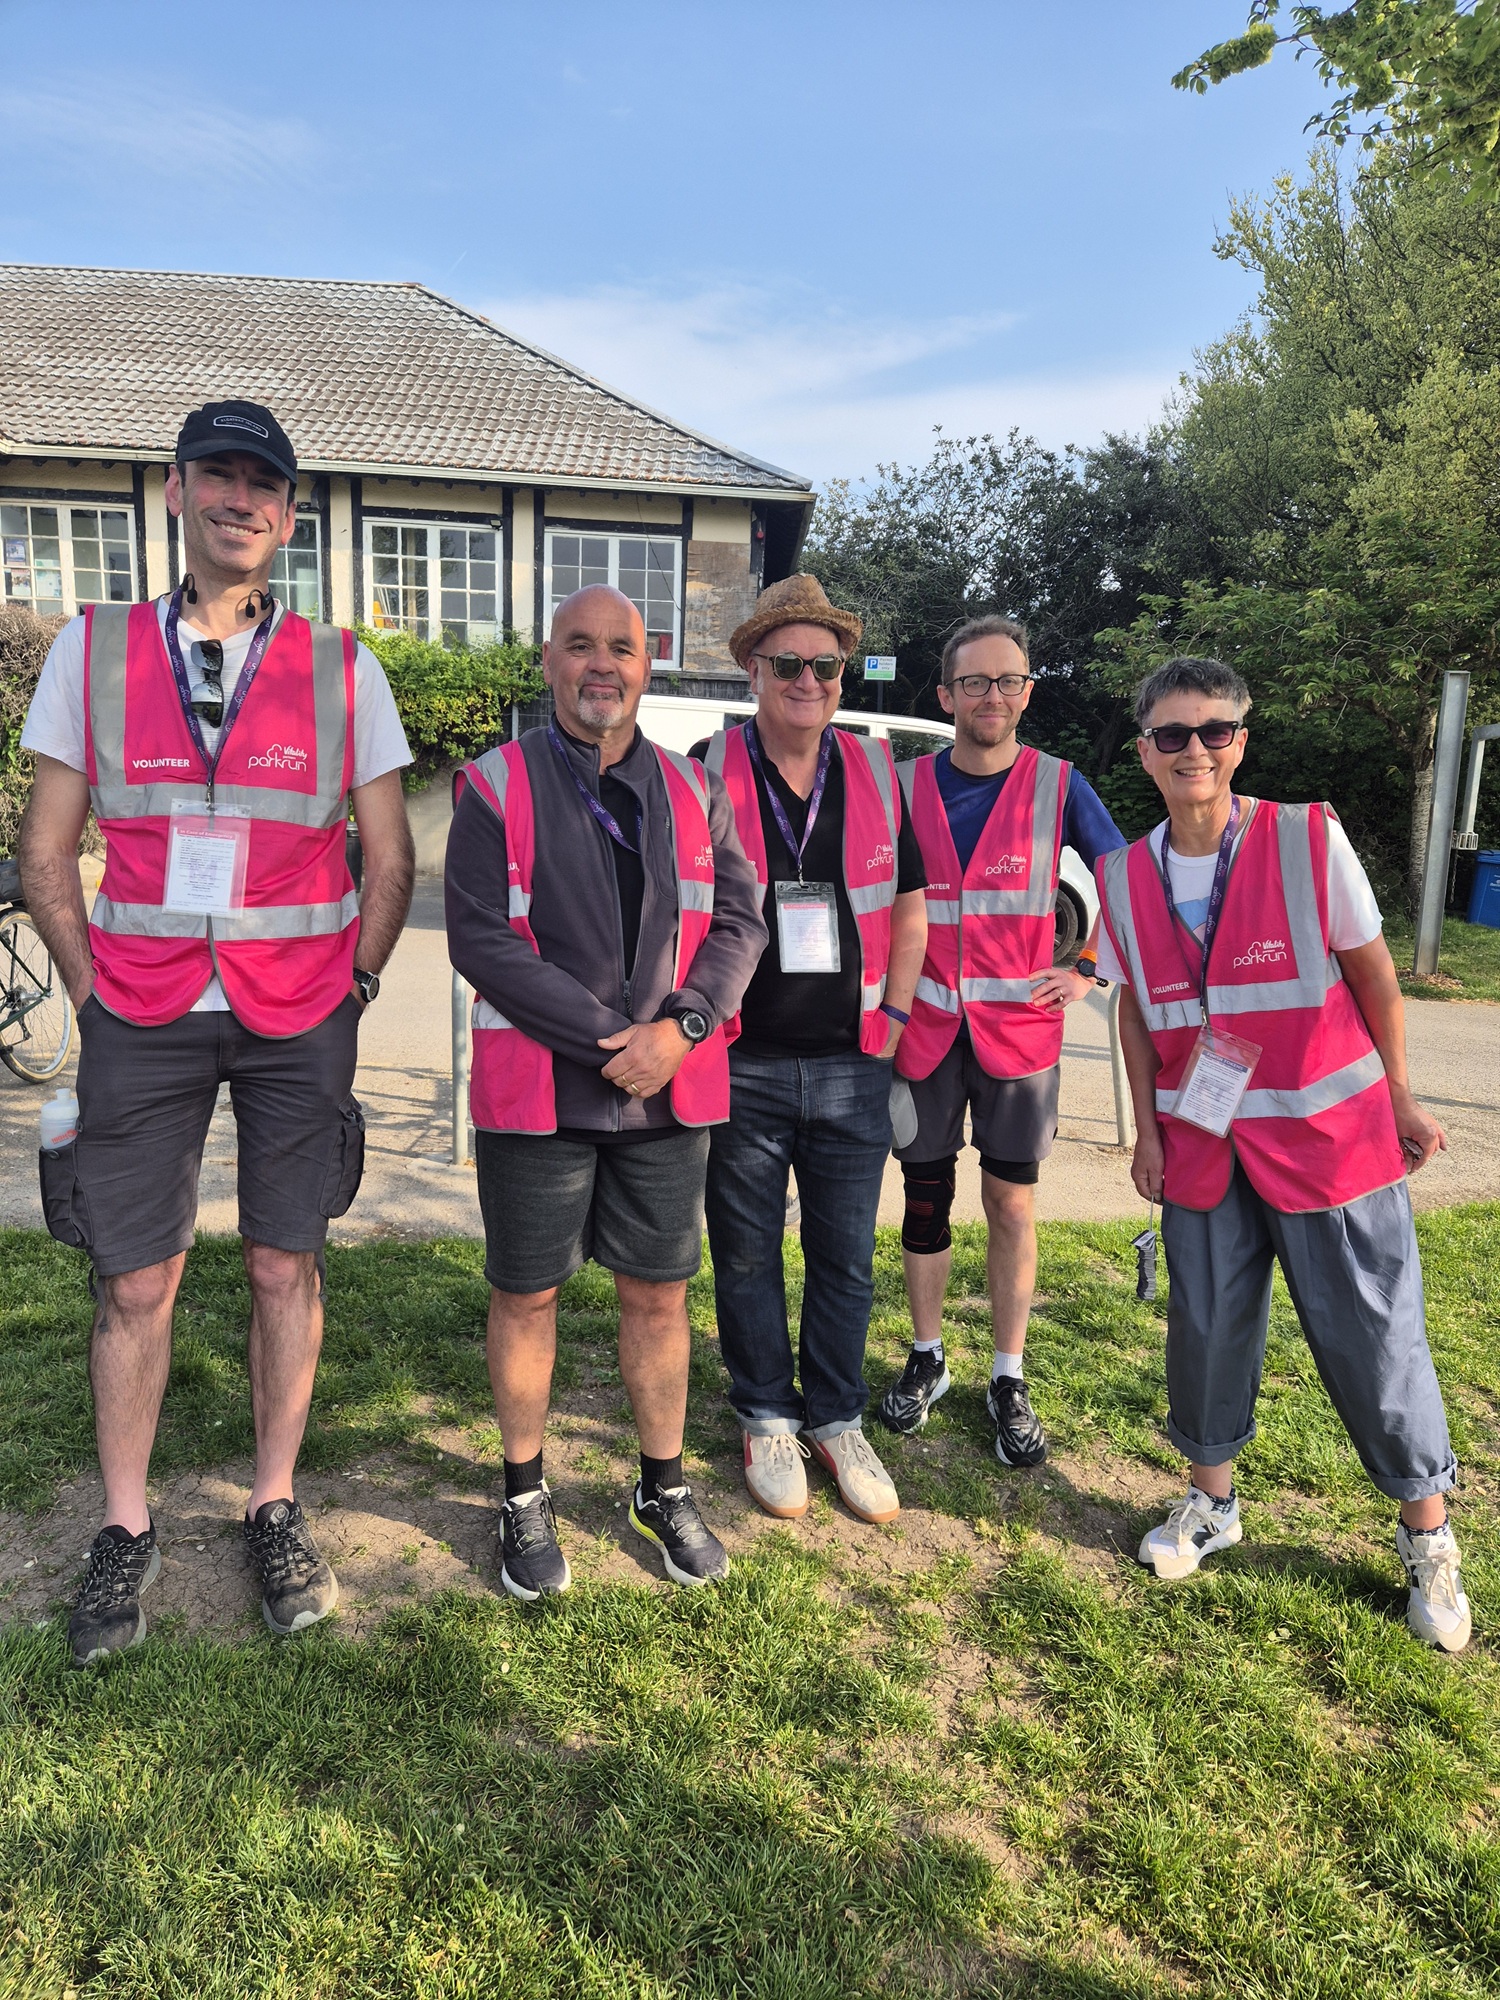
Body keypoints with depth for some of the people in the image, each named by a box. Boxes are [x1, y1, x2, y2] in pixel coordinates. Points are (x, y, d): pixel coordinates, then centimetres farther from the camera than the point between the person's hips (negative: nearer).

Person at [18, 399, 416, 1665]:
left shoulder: (343, 669, 3)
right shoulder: (93, 650, 5)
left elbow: (389, 862, 6)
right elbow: (47, 852, 7)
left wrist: (352, 991, 2)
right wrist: (95, 990, 2)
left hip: (297, 1017, 0)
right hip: (142, 1018, 1)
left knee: (286, 1266, 7)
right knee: (135, 1279, 5)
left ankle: (276, 1513, 23)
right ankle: (125, 1534, 23)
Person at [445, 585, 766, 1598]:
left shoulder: (693, 791, 9)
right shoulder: (497, 785, -2)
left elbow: (739, 921, 5)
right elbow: (479, 938, -11)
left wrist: (679, 1028, -12)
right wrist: (605, 1039, -16)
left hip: (670, 1092, 3)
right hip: (537, 1090, -2)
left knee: (658, 1293, 12)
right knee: (528, 1295, 10)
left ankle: (665, 1489, 32)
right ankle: (526, 1496, 30)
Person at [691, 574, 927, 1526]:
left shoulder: (876, 775, 7)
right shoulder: (708, 775, -3)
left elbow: (908, 907, 14)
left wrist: (892, 1017, 6)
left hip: (852, 1065, 2)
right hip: (741, 1065, -2)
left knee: (847, 1258, 11)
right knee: (747, 1252, 10)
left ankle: (839, 1422, 29)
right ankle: (768, 1421, 28)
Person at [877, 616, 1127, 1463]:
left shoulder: (1058, 786, -1)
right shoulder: (905, 786, 1)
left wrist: (1089, 971, 0)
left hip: (1019, 1028, -1)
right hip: (923, 1029, 1)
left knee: (1012, 1205, 6)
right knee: (926, 1197, 10)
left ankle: (1010, 1381, 20)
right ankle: (927, 1361, 28)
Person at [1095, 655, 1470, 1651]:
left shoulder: (1310, 838, -8)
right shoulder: (1125, 876, 1)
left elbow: (1371, 970, 0)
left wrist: (1399, 1097, 4)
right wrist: (1147, 1128, 7)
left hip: (1331, 1130, -2)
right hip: (1202, 1145, 3)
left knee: (1373, 1332, 5)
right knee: (1207, 1323, 11)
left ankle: (1428, 1535, 25)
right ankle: (1211, 1498, 33)